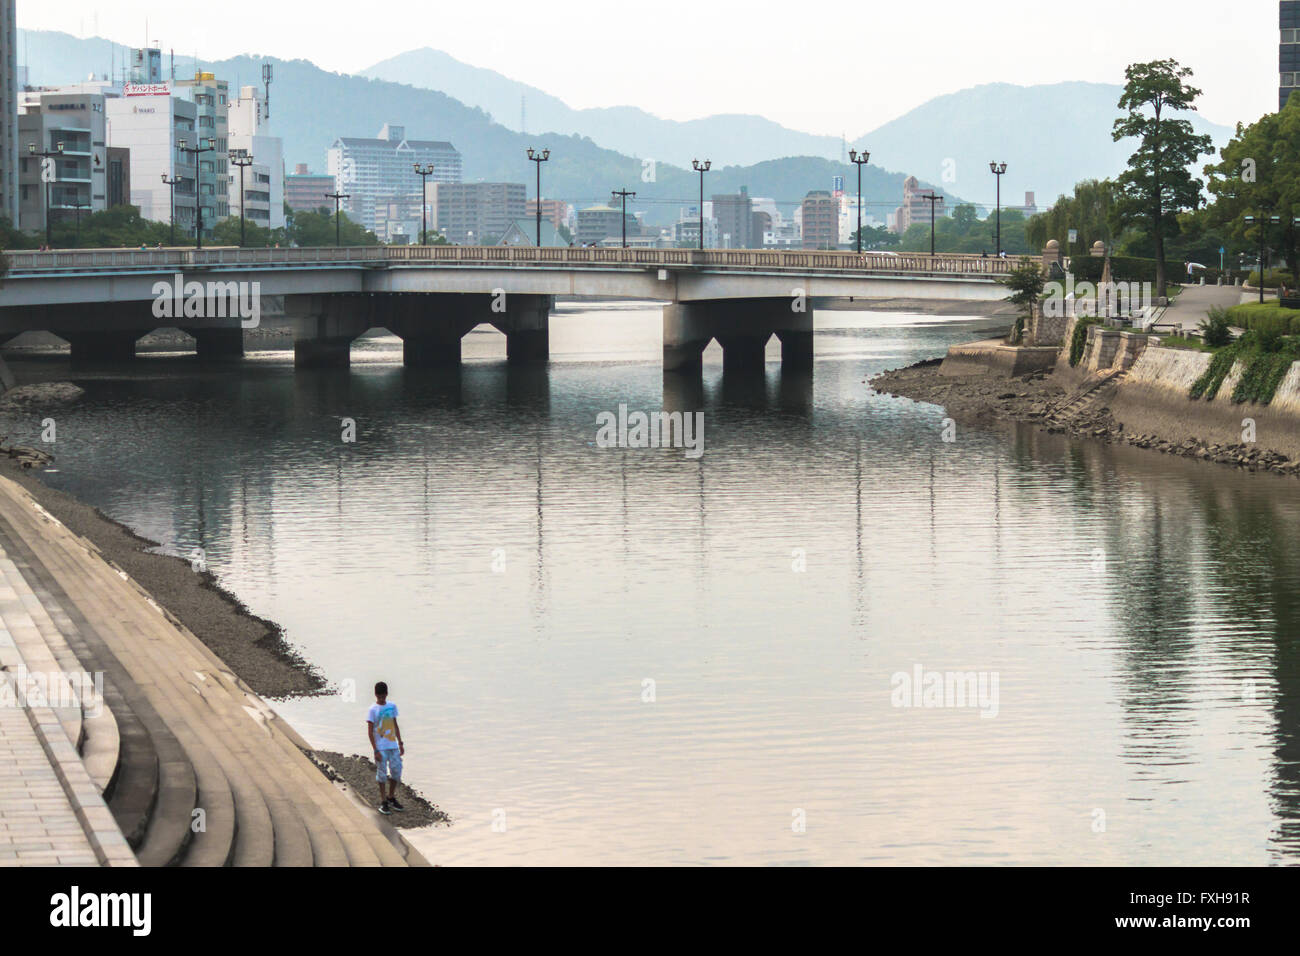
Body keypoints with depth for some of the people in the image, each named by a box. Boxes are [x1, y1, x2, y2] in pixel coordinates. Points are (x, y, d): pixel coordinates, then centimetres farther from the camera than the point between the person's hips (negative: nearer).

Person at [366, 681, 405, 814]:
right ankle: (383, 802, 8)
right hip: (381, 747, -5)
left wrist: (400, 744, 12)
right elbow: (370, 731, -9)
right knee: (382, 773, -1)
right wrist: (375, 751, -14)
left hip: (393, 745, 5)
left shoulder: (392, 706, 8)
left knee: (397, 770, 5)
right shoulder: (373, 710, -8)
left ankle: (391, 798, 21)